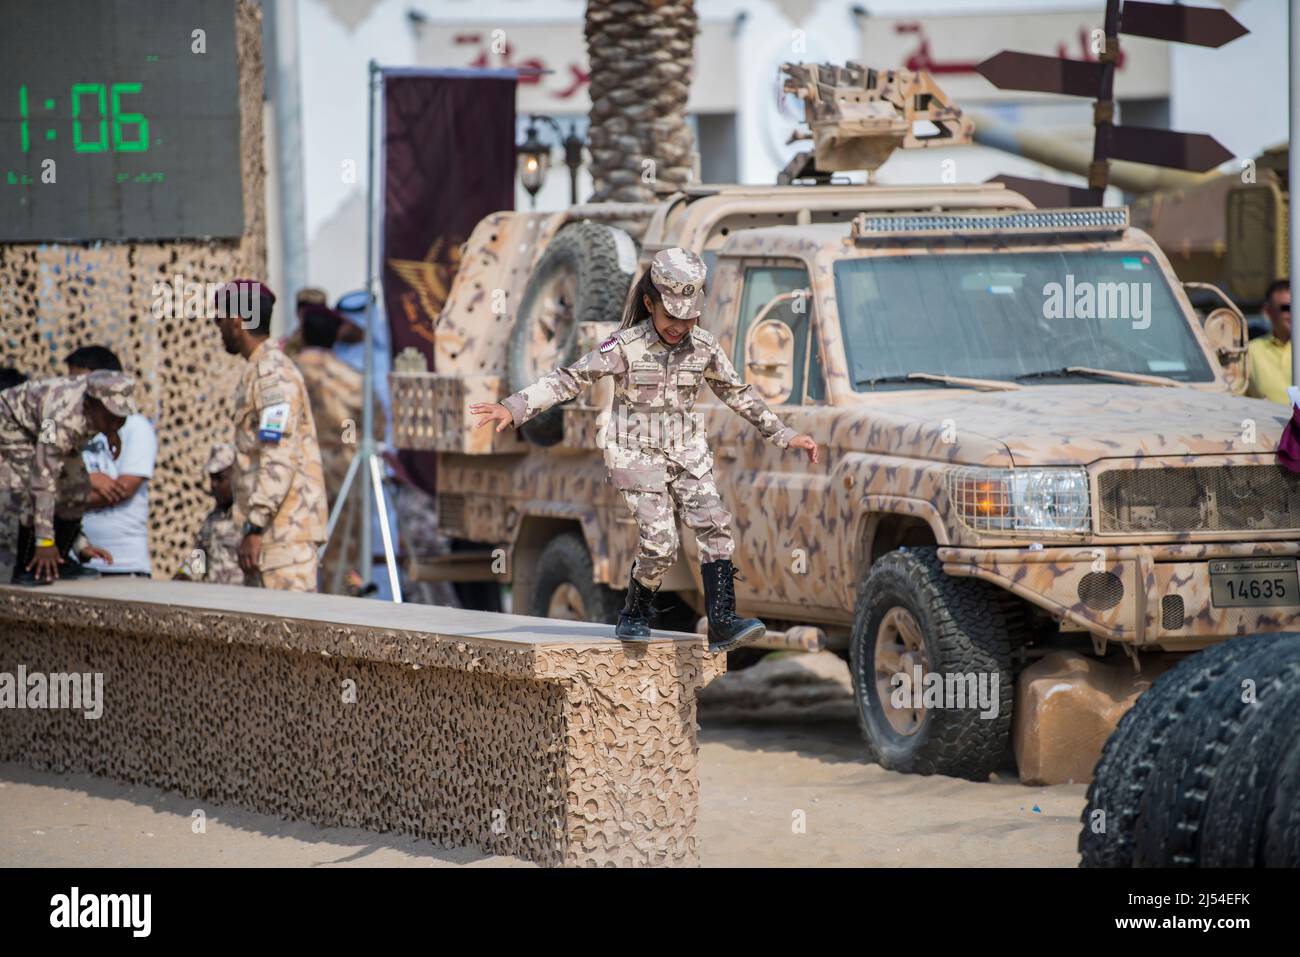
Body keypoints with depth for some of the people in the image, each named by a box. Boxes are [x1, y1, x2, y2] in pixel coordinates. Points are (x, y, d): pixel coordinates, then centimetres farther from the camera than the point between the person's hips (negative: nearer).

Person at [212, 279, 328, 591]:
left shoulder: (272, 372, -12)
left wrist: (254, 528, -22)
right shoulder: (260, 369, 21)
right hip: (276, 531, 10)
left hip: (283, 531, -10)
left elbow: (280, 459, -21)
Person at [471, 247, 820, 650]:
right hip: (638, 454, -4)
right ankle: (635, 616, 9)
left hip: (687, 453, 4)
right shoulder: (628, 347, -12)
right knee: (660, 541, -15)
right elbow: (570, 379, -13)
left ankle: (722, 623, -16)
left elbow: (737, 393, 15)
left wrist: (784, 436, 18)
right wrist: (514, 408, -22)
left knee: (714, 526, -13)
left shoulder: (704, 346, 1)